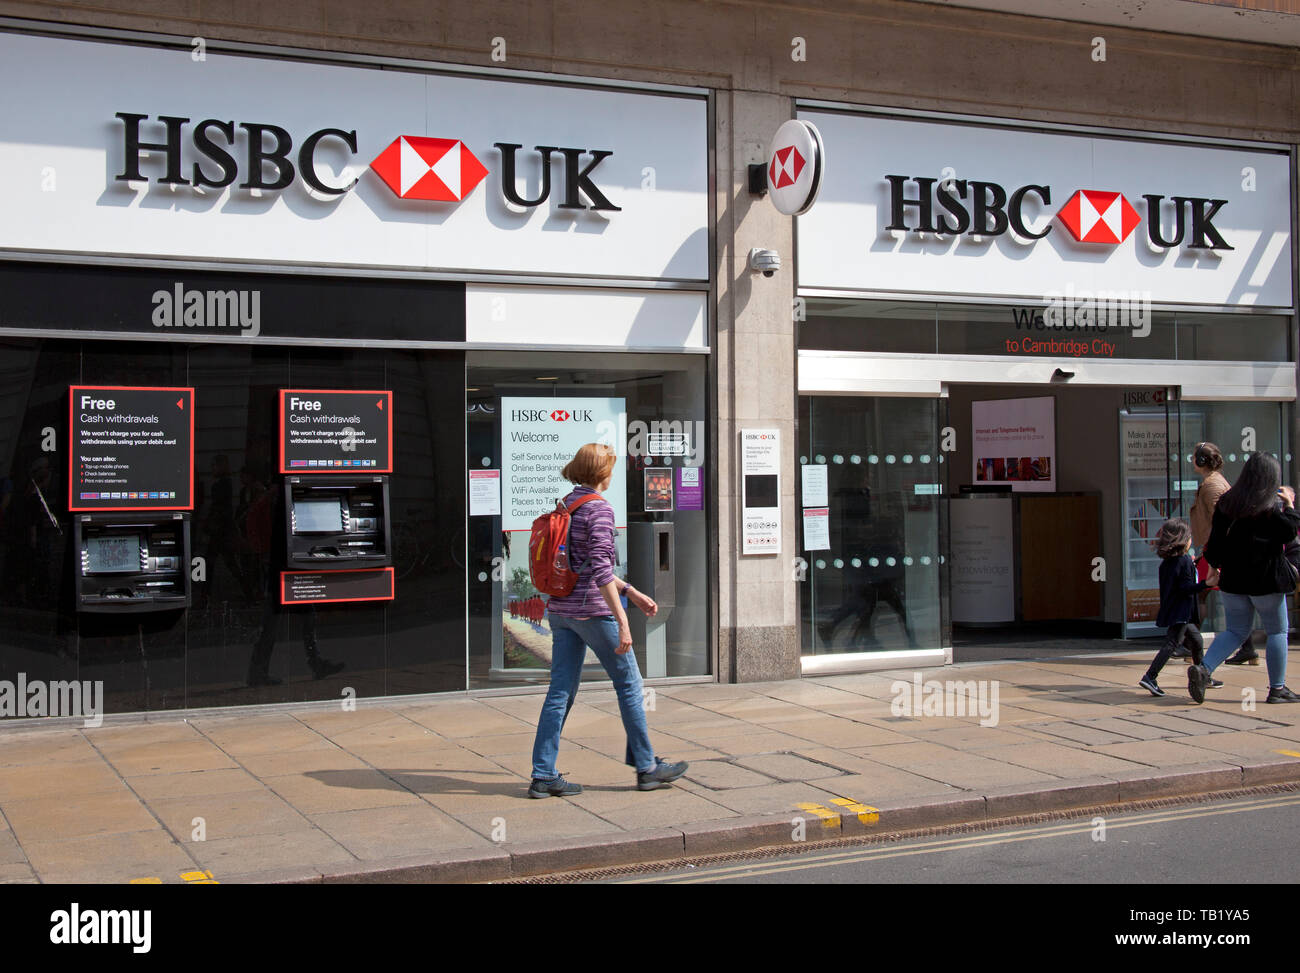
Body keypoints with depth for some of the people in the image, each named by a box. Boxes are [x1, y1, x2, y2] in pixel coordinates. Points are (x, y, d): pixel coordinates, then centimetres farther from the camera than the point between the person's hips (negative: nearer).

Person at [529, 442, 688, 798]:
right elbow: (601, 570, -22)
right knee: (629, 684, 7)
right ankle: (647, 767, 16)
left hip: (561, 609, 8)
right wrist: (622, 621, -22)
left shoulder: (566, 506, 13)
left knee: (561, 691, 8)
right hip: (592, 609, -8)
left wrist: (631, 592, 23)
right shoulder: (599, 509, -14)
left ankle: (543, 775, 7)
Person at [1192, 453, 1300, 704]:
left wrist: (1214, 565, 19)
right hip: (1265, 578, -5)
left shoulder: (1226, 501, 5)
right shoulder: (1271, 506, -10)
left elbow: (1215, 538, 8)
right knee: (1277, 631, 8)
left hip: (1233, 577, 5)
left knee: (1235, 630, 11)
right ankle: (1277, 689, 10)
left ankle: (1203, 668, -10)